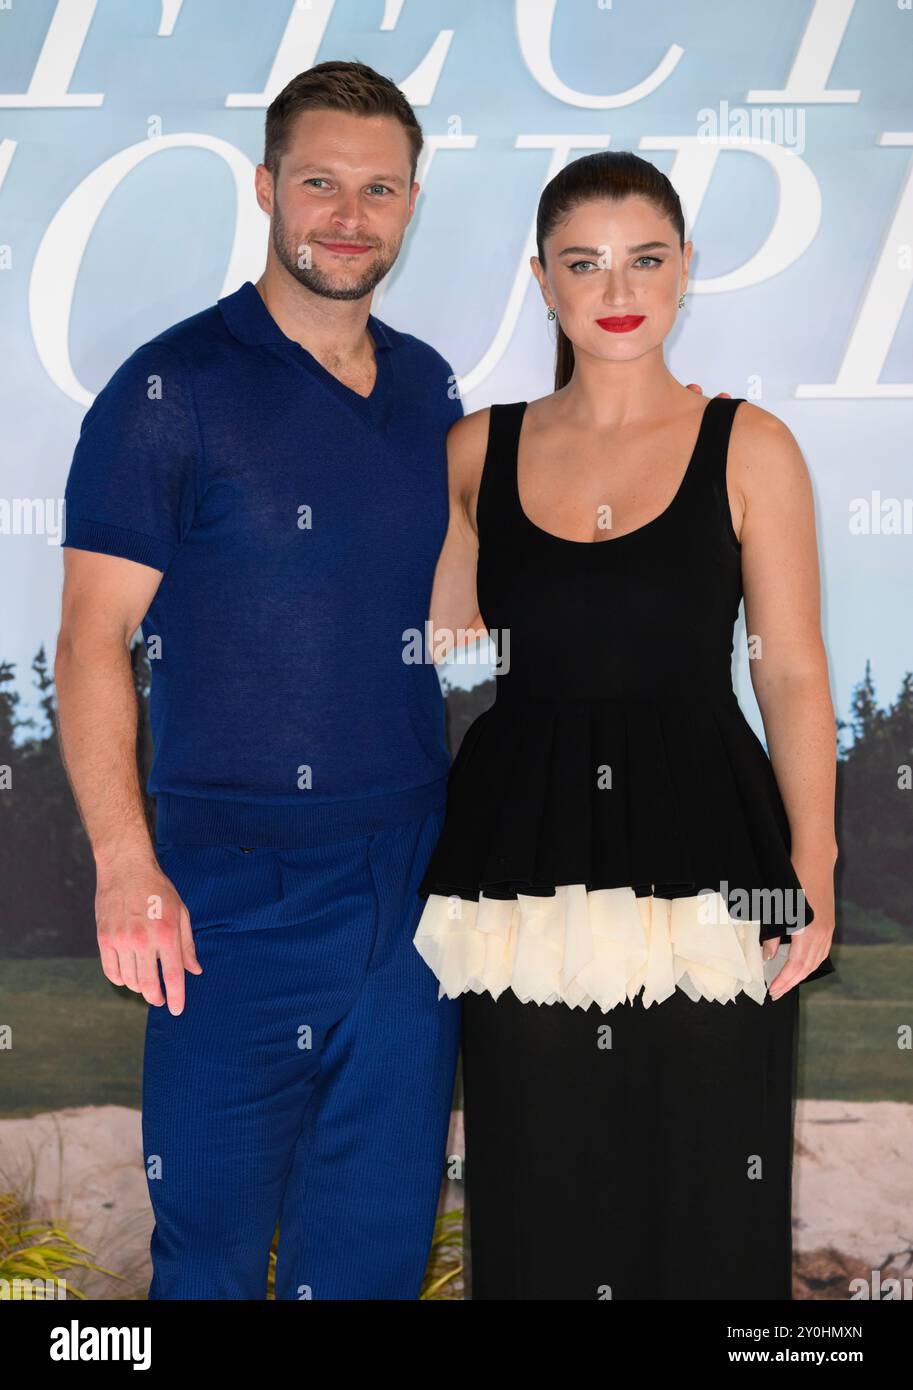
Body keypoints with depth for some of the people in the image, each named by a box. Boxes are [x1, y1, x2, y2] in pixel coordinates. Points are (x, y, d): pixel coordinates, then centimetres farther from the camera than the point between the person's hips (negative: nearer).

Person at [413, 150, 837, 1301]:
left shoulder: (748, 447, 0)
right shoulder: (479, 450, 7)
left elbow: (793, 674, -2)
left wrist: (814, 869, -9)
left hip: (701, 848, -2)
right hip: (524, 851, 2)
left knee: (703, 1197, 6)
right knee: (537, 1194, 11)